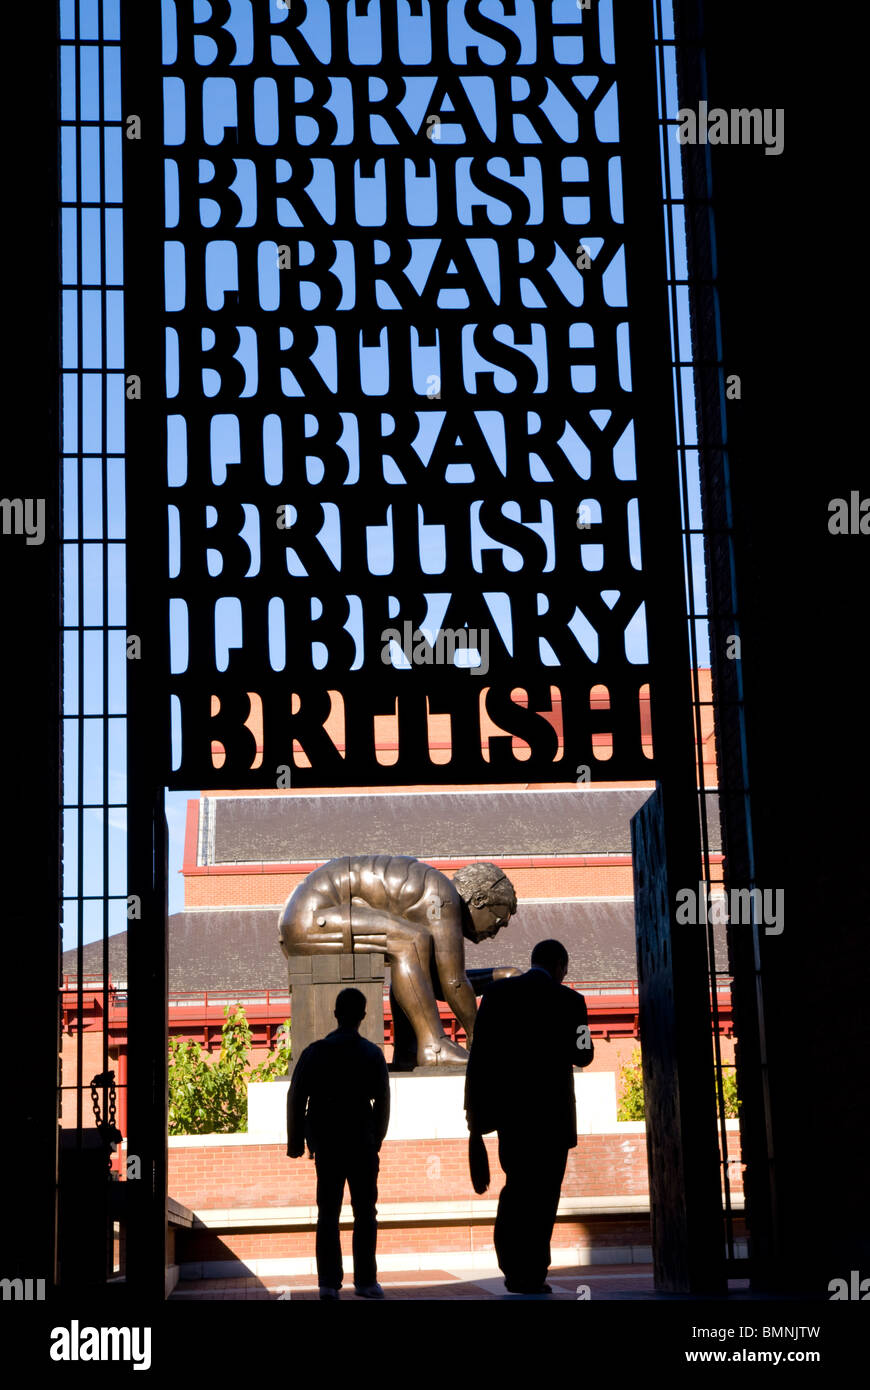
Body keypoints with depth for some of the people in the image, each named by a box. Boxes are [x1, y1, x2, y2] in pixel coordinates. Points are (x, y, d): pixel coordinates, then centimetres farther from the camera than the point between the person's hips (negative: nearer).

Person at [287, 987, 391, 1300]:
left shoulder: (315, 1052, 0)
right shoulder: (372, 1054, -1)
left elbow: (295, 1098, -2)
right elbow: (383, 1102, -2)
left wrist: (296, 1141, 4)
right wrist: (376, 1141, 9)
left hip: (326, 1142, 1)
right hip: (362, 1143, -1)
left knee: (327, 1213, 6)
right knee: (365, 1213, 7)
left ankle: (329, 1282, 1)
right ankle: (365, 1280, 5)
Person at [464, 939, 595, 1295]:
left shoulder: (497, 992, 2)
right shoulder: (568, 1001, -6)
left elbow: (479, 1052, 0)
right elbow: (582, 1055, -5)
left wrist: (474, 1106, 3)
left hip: (507, 1107, 3)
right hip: (551, 1109, -3)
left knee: (517, 1183, 17)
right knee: (542, 1190, 6)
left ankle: (513, 1265, 13)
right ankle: (530, 1275, 6)